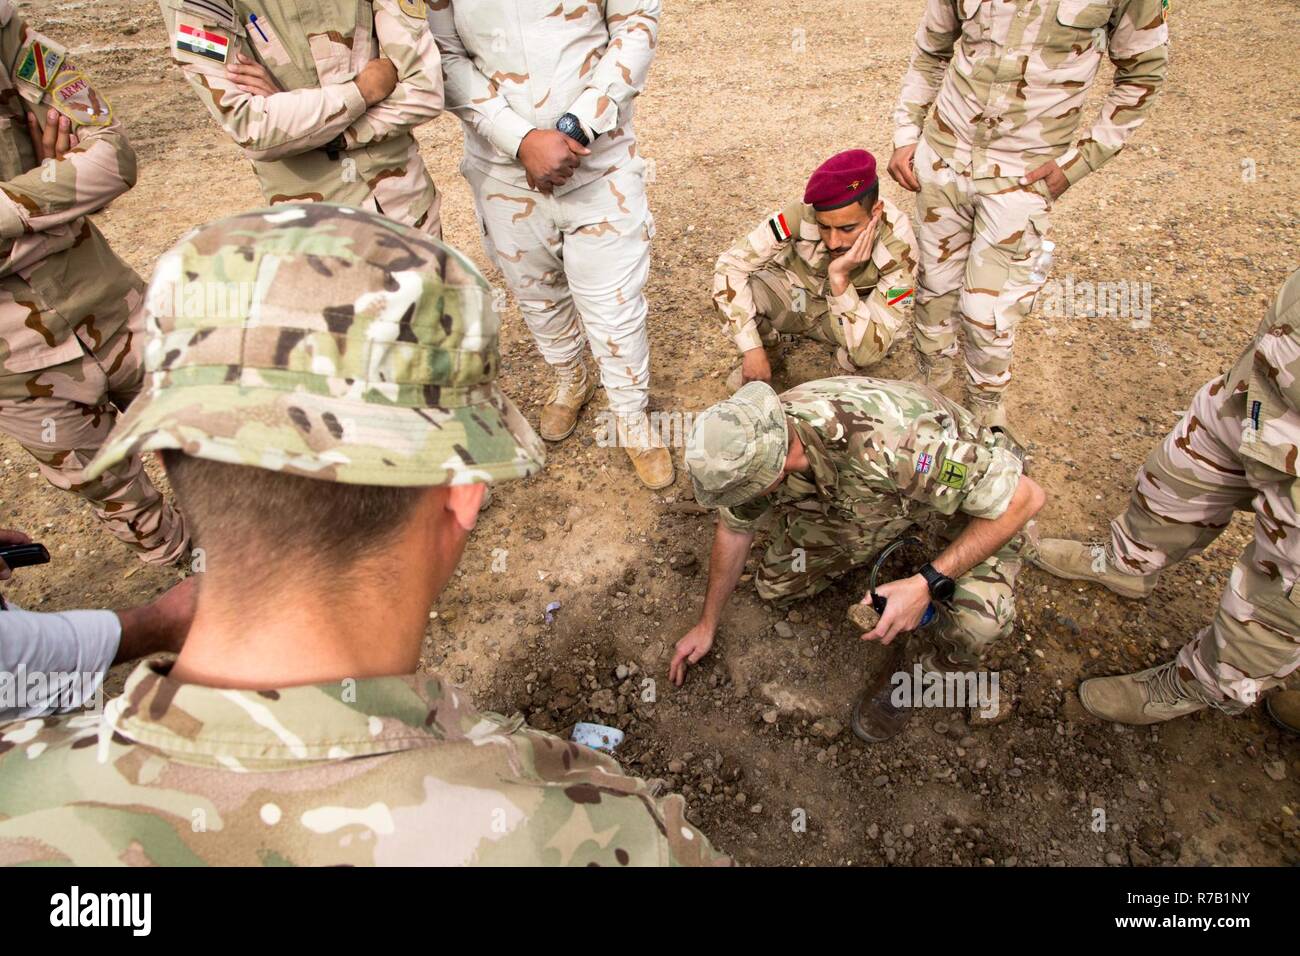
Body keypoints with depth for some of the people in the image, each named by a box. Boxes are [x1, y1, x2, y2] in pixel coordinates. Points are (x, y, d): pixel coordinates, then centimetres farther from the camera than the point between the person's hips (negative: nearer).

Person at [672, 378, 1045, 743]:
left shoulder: (892, 447, -45)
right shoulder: (755, 444, -24)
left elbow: (1024, 497, -32)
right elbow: (734, 530, -5)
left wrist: (928, 583, -38)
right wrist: (707, 625, 5)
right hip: (866, 497, 5)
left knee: (977, 616, -34)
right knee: (775, 587, -1)